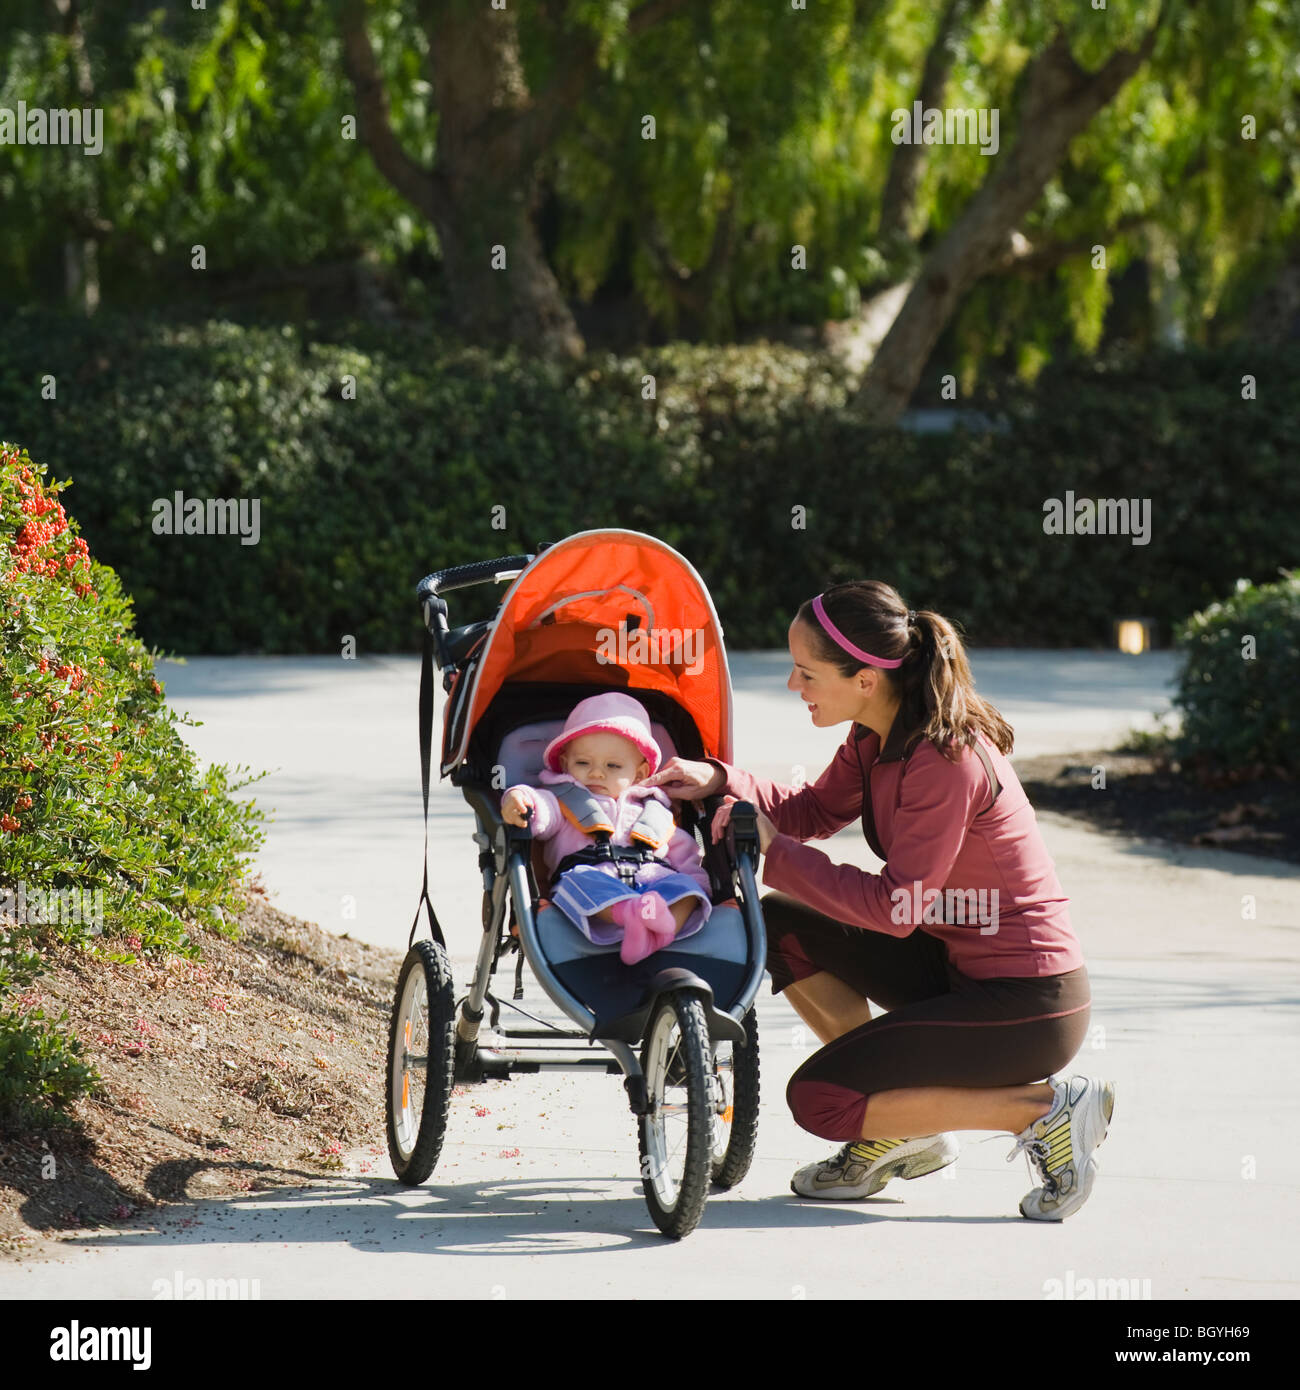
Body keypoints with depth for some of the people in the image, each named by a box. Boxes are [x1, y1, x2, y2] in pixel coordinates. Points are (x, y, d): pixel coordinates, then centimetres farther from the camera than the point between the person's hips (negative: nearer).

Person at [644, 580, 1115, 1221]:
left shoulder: (945, 760, -25)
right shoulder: (878, 737, 2)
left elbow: (894, 906, -24)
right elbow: (815, 812, 18)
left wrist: (774, 853, -17)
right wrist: (721, 780, 1)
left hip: (1026, 1006, -9)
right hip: (955, 969, 9)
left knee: (816, 1099, -12)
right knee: (780, 926, 7)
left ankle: (1046, 1110, -8)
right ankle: (897, 1130, 11)